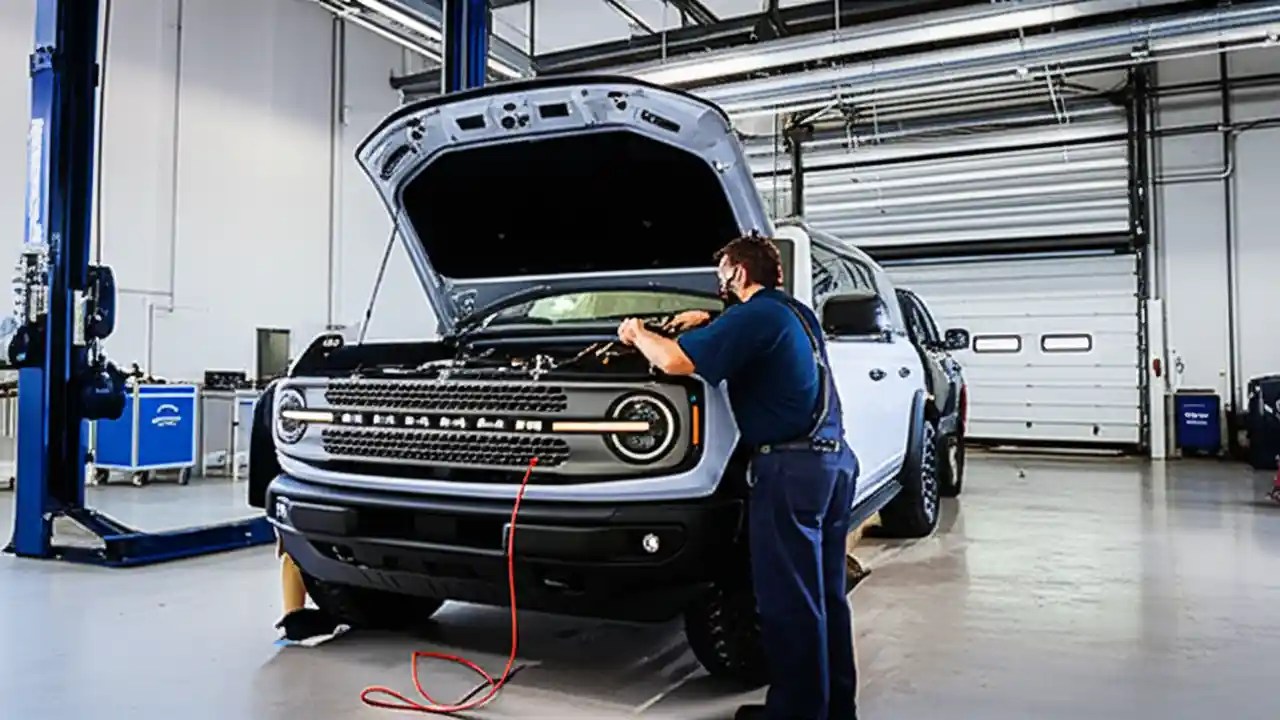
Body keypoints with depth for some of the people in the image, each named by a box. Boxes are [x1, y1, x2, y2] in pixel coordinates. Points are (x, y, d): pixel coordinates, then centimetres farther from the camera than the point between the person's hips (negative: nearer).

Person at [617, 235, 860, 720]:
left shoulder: (755, 316, -11)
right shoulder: (798, 314, 17)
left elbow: (674, 362, -17)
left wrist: (637, 334, 3)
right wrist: (710, 323, 32)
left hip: (791, 467, -10)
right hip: (834, 461, 10)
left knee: (789, 600, 0)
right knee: (826, 594, 17)